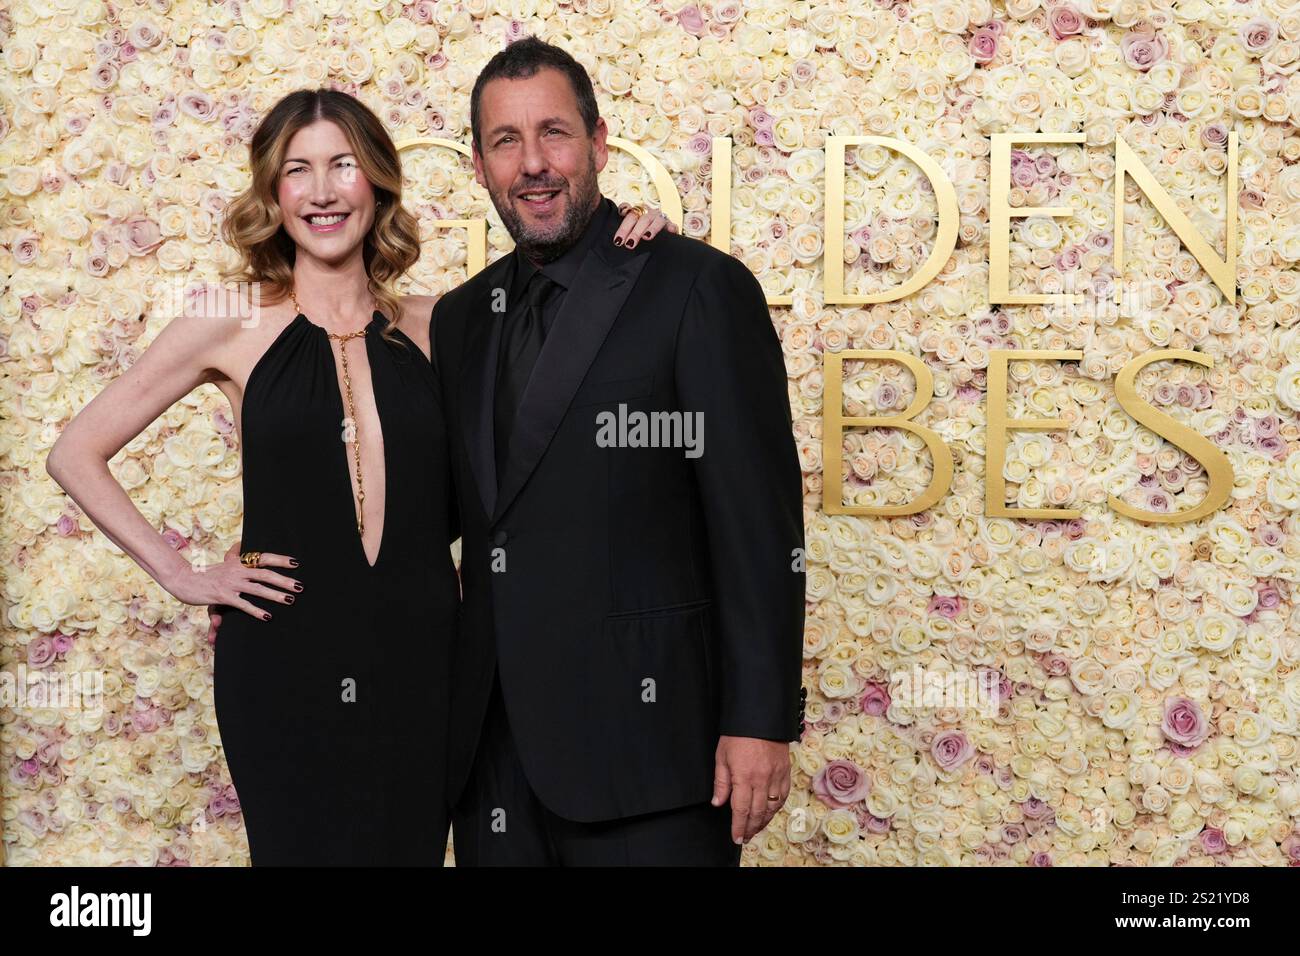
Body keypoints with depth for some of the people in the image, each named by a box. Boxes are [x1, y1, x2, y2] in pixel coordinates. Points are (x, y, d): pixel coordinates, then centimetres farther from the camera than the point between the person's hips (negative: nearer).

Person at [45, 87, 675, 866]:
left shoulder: (431, 327, 5)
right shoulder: (232, 322, -2)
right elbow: (76, 453, 3)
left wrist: (627, 246, -3)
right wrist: (179, 575, -3)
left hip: (421, 660, 3)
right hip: (285, 663, -2)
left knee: (413, 848, 12)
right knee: (303, 849, 7)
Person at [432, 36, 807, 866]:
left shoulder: (700, 289, -8)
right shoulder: (461, 317, 12)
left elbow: (761, 525, -11)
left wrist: (762, 721, -14)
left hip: (642, 733, -5)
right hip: (495, 746, 6)